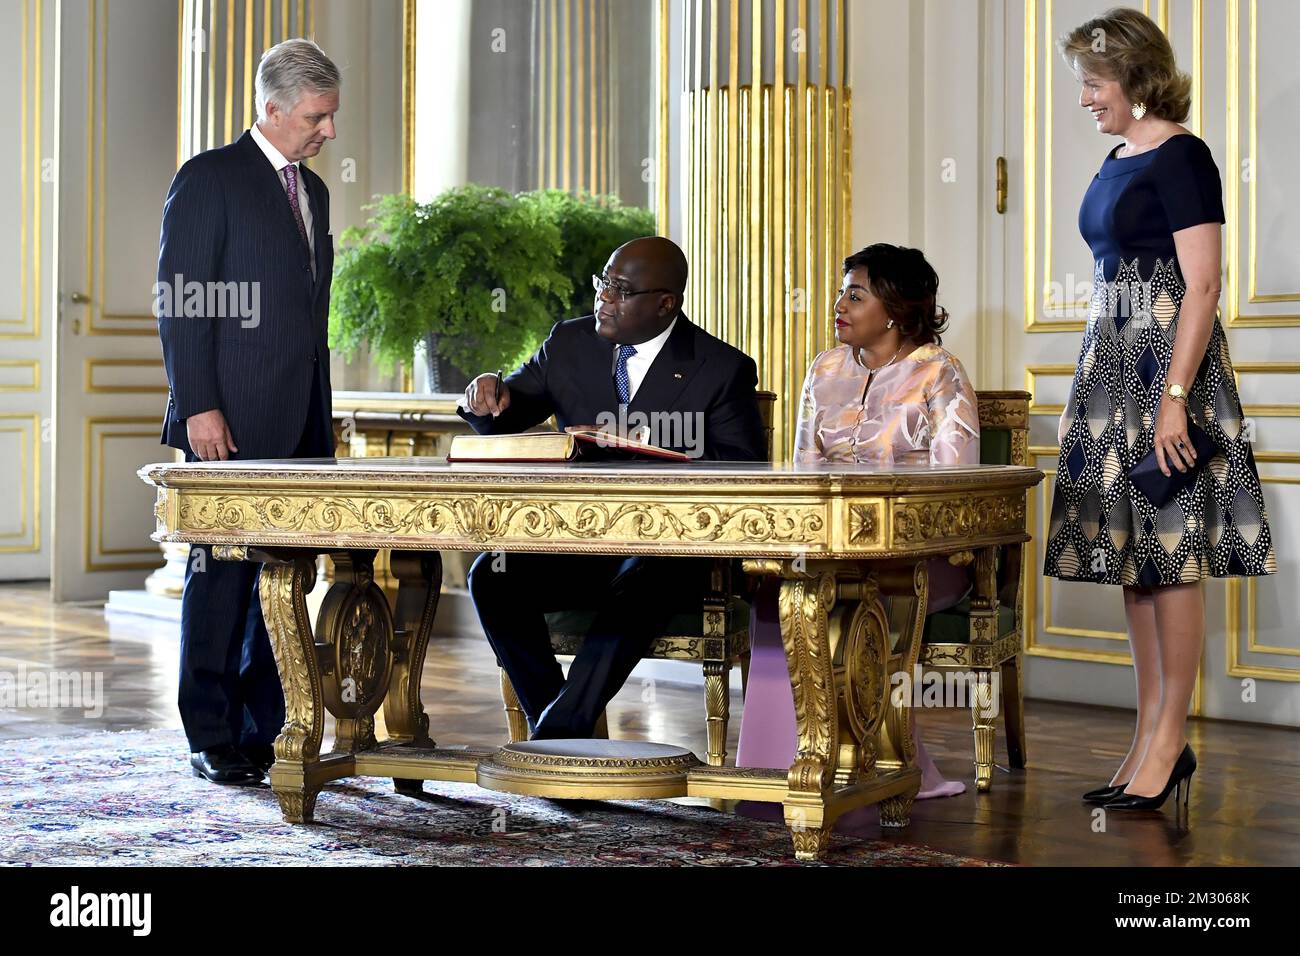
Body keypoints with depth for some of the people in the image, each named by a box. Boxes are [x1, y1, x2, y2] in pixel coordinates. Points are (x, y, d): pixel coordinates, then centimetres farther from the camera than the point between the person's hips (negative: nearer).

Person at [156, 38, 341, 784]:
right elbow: (181, 304, -10)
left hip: (299, 428, 7)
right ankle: (212, 741, 6)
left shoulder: (313, 189, 18)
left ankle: (262, 732, 15)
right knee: (222, 577, -2)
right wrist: (198, 408, -17)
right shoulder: (209, 179, -5)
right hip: (231, 425, -7)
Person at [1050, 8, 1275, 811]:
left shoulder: (1181, 158, -10)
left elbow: (1203, 285, -16)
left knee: (1171, 553, -5)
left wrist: (1175, 397, -21)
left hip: (1167, 362, -9)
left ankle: (1171, 738, 2)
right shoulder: (1119, 160, 15)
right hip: (1113, 362, 9)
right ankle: (1151, 733, 15)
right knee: (1134, 554, 9)